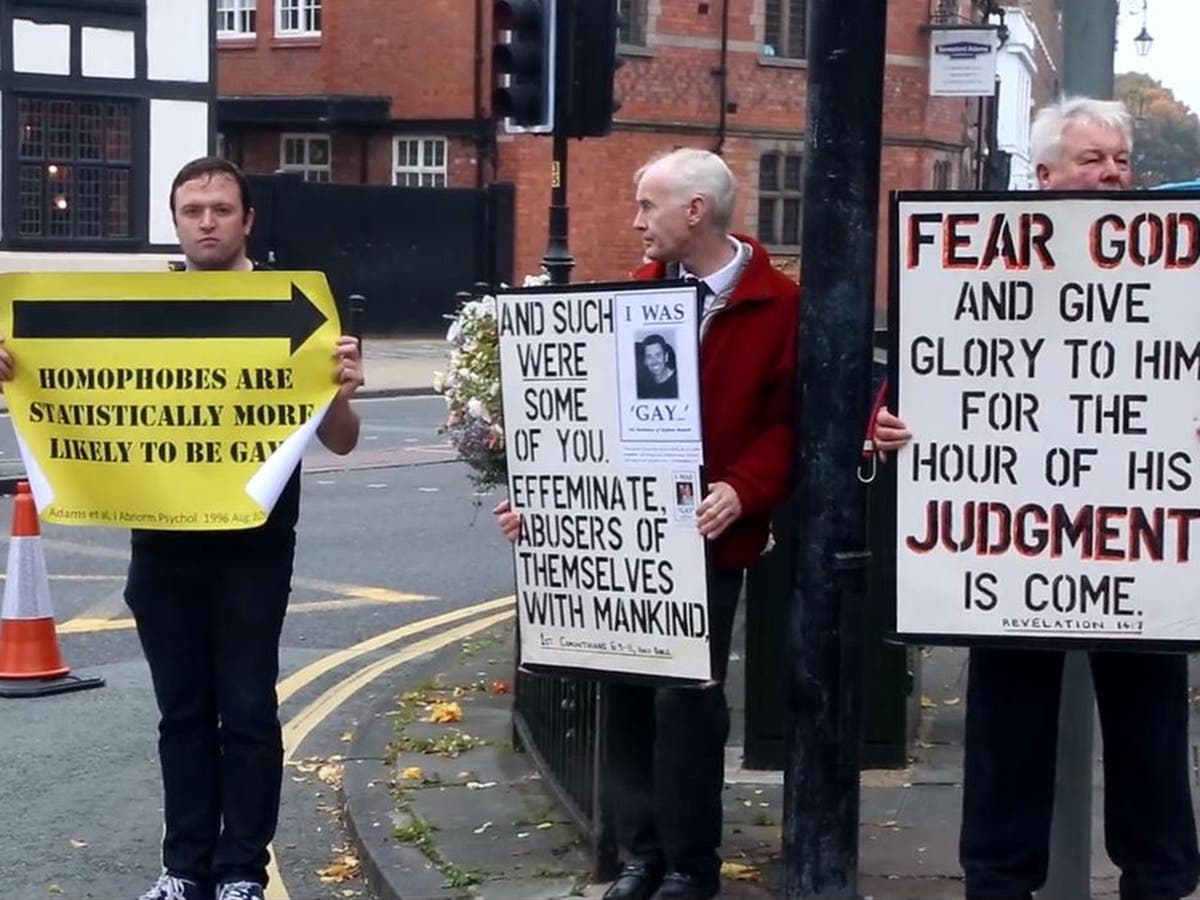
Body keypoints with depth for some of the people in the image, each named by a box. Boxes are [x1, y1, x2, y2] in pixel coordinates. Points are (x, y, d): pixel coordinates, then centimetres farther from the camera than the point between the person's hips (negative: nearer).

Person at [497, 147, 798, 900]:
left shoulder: (778, 304, -6)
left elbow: (790, 422, -10)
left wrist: (741, 491, -26)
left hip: (705, 536, -5)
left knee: (686, 698, -1)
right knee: (628, 692, 9)